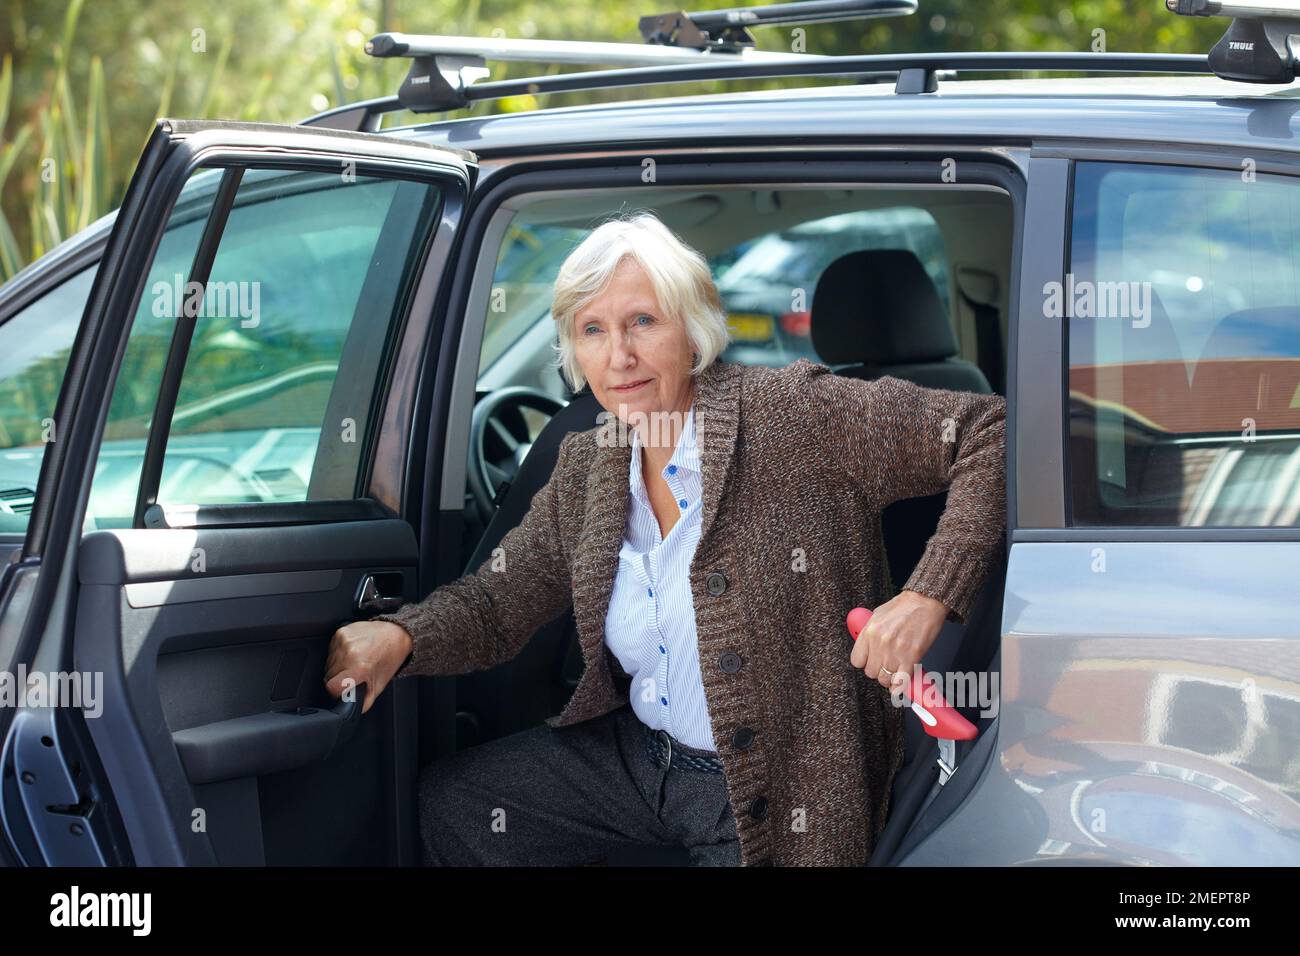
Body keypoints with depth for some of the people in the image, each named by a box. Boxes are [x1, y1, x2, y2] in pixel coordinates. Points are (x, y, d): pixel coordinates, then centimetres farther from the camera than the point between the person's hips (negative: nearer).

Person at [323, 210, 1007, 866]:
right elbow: (496, 603, 9)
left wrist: (928, 596, -31)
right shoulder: (586, 466, 3)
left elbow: (992, 432, -20)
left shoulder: (796, 414, -17)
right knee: (434, 808, 8)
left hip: (771, 793, -6)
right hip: (635, 754, 7)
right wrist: (399, 635, -13)